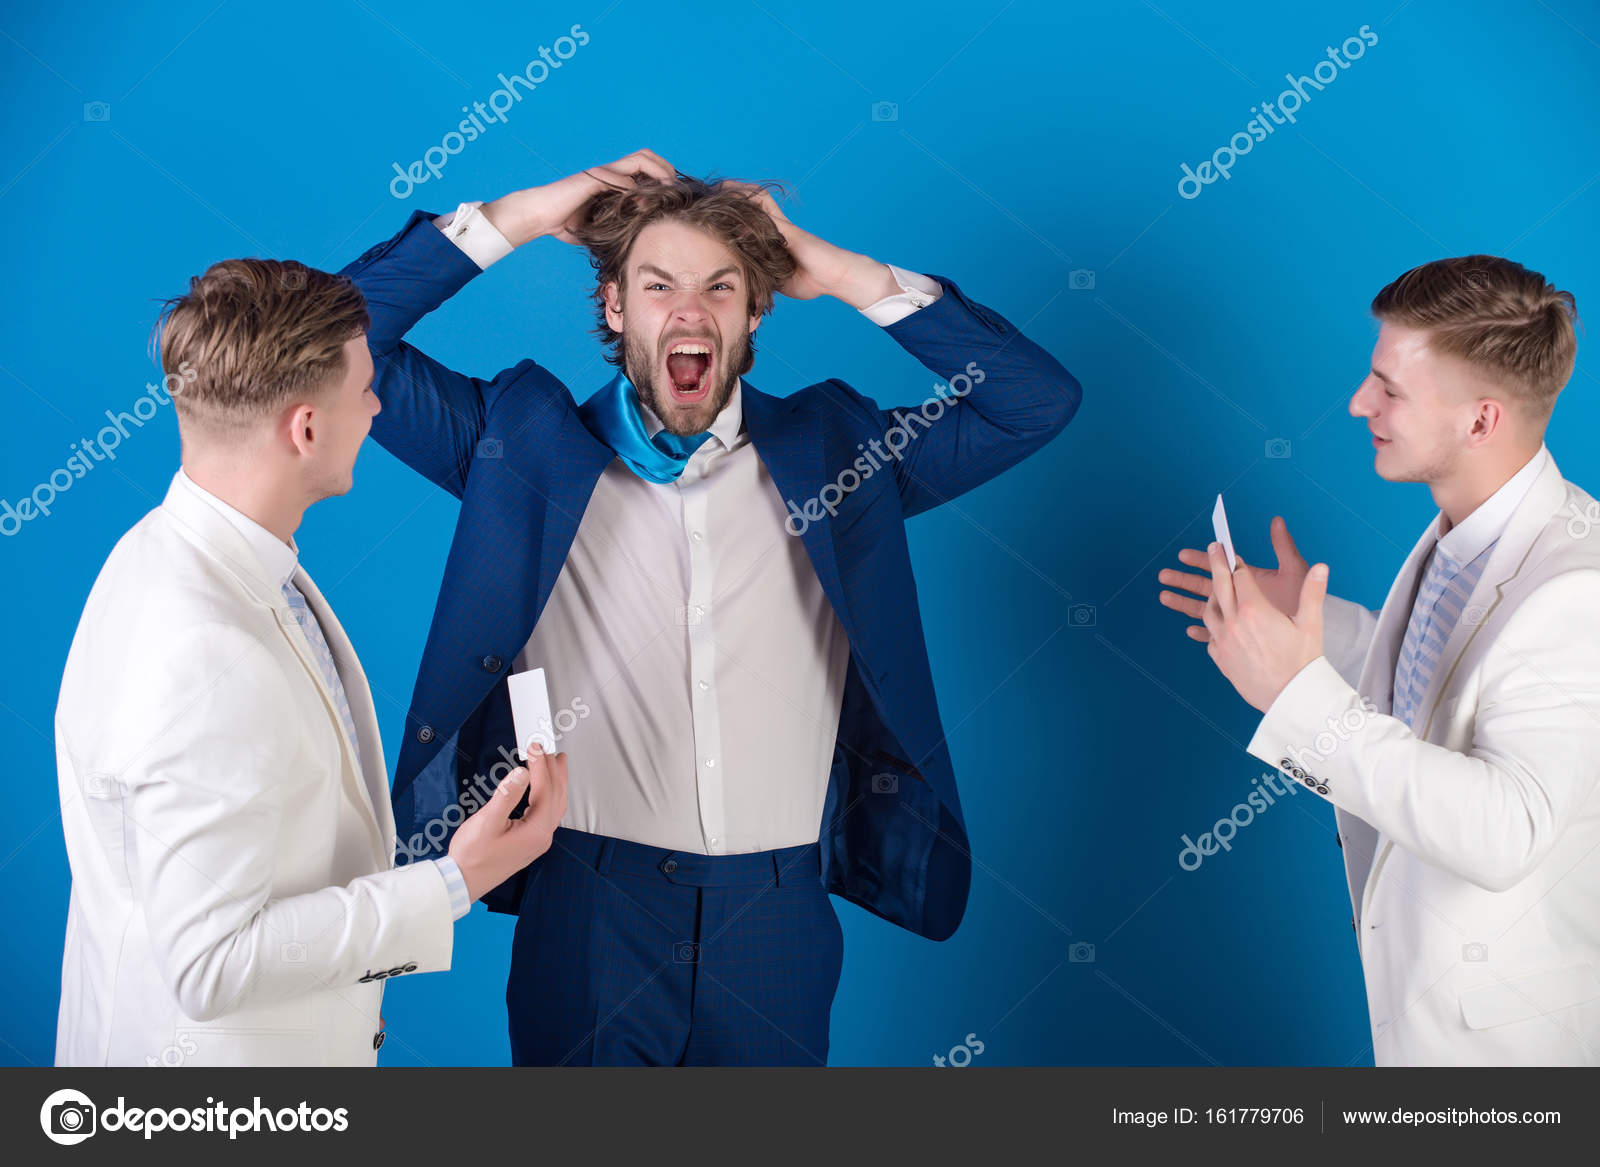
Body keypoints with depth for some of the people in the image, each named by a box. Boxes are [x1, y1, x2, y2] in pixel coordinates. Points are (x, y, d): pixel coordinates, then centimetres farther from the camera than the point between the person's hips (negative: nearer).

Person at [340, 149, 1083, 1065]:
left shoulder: (830, 451, 6)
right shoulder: (526, 445, 3)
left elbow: (1041, 399, 3)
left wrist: (855, 278, 0)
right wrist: (513, 219, -3)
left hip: (776, 918, 2)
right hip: (588, 912, -1)